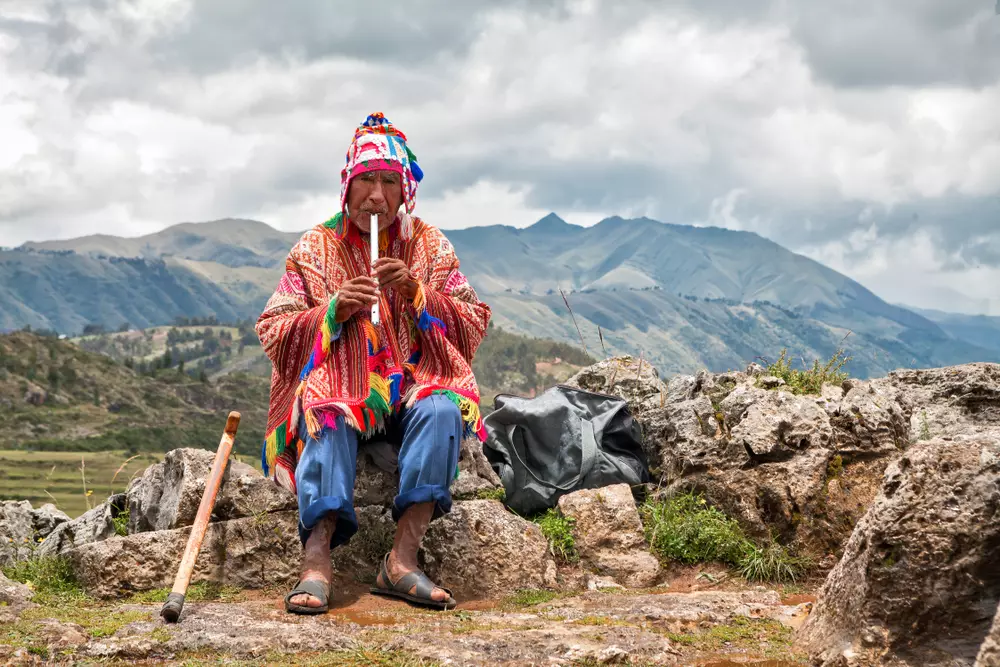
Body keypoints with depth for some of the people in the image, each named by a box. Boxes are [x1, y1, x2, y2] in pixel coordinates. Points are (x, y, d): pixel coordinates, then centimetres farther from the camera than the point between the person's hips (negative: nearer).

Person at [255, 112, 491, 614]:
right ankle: (317, 560, -45)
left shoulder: (431, 246, 10)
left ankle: (403, 556, -38)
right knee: (327, 415, -35)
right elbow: (272, 332, 2)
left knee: (442, 410, -32)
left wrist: (417, 294, -12)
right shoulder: (315, 248, 7)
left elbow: (474, 326, 3)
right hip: (338, 388, -1)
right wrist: (332, 312, -15)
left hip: (413, 388, 1)